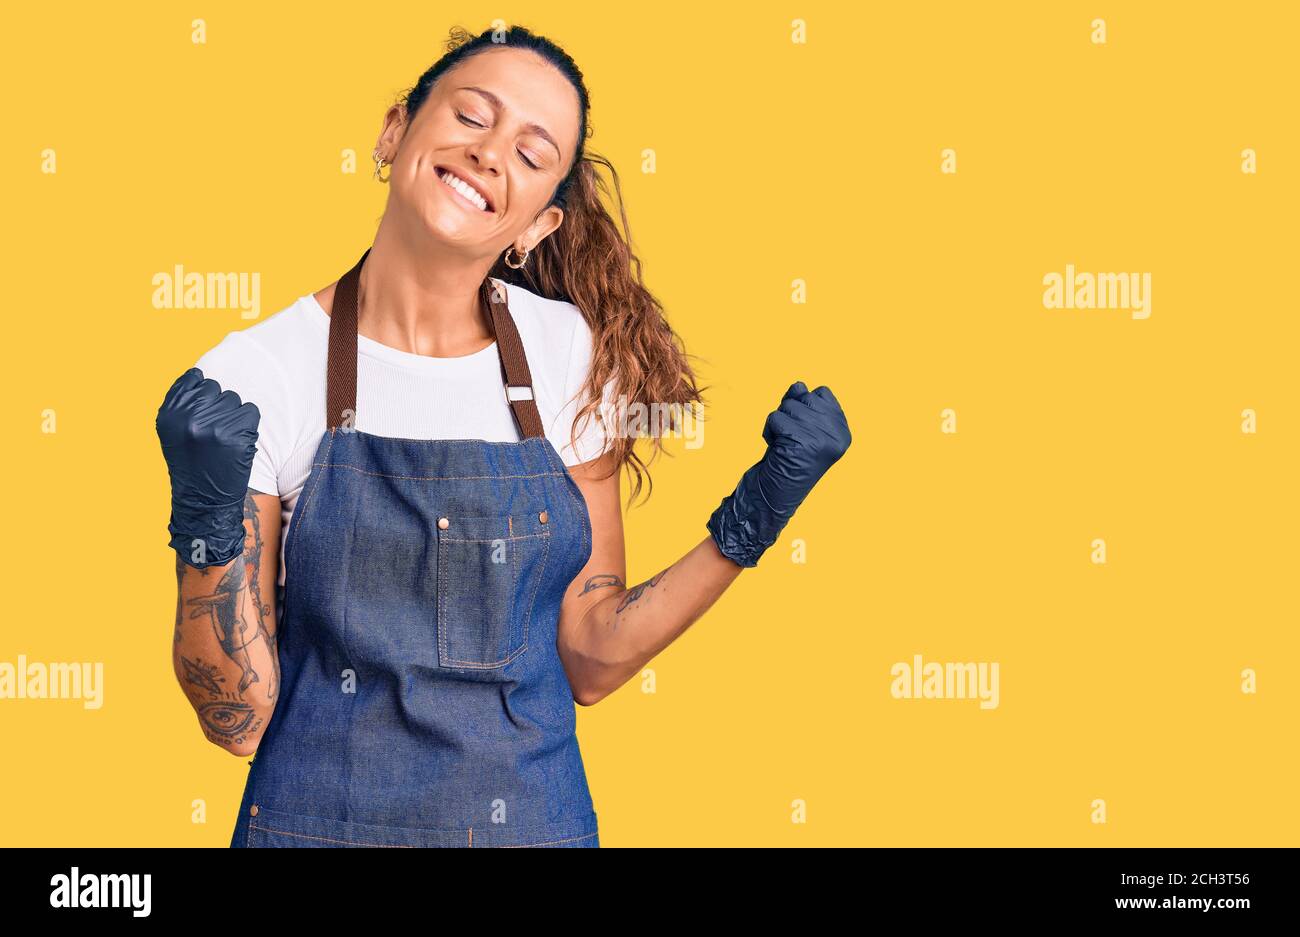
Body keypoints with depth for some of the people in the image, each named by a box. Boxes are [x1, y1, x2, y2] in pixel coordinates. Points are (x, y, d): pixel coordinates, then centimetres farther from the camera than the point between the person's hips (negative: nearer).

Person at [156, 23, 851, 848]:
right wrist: (207, 527, -23)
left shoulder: (569, 354, -4)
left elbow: (590, 658, 0)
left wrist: (748, 528, -9)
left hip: (536, 817, 2)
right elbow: (237, 717, -10)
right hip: (324, 821, -2)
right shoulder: (257, 377, -10)